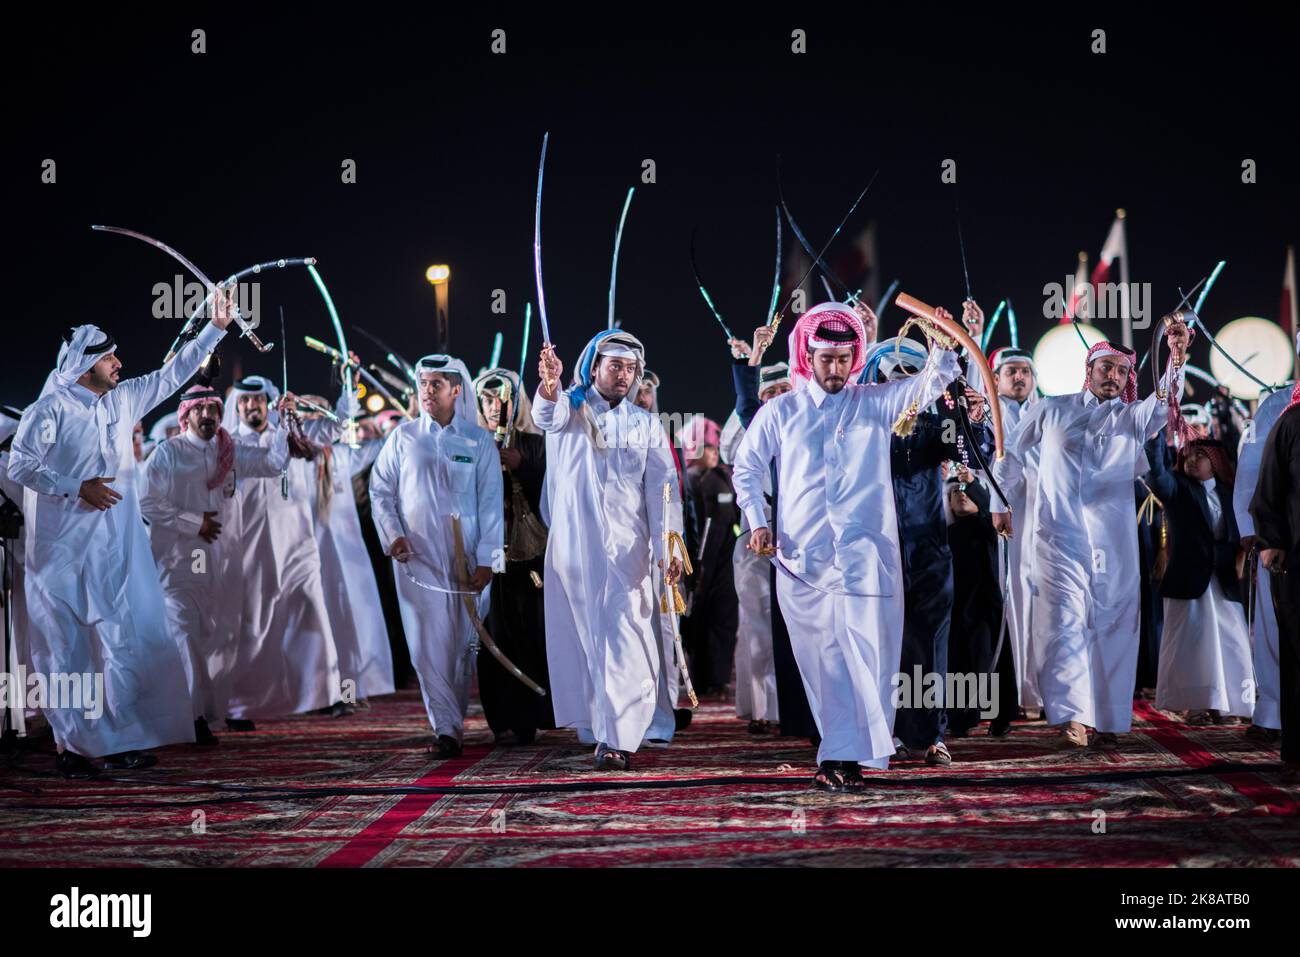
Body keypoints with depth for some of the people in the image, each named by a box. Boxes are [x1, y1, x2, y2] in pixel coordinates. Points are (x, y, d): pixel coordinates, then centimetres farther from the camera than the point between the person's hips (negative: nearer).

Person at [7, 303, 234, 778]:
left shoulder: (122, 400, 10)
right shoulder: (50, 409, -8)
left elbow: (173, 374, 16)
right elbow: (19, 464, -9)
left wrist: (215, 328, 13)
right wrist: (78, 487, -16)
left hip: (114, 548, 6)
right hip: (64, 549, -6)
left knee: (122, 642, 2)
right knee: (66, 645, -1)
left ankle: (116, 740, 8)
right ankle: (70, 744, 4)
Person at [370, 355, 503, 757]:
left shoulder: (479, 441, 5)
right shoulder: (402, 437, 8)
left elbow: (491, 503, 3)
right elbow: (380, 490, 10)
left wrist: (486, 560, -4)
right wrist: (393, 534, -6)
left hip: (467, 560, 0)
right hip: (417, 558, 0)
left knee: (464, 644, 3)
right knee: (428, 644, -8)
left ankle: (455, 719, 18)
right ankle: (446, 729, -10)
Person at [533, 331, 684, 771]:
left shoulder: (646, 425, 11)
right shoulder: (569, 409, 6)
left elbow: (663, 487, 5)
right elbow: (548, 416, -19)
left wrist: (669, 544, -8)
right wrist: (549, 388, -43)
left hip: (627, 549, 0)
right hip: (572, 547, 0)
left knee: (623, 636, -11)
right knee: (580, 637, 6)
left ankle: (617, 737, -15)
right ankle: (595, 728, 19)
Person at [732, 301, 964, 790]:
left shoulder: (875, 402, 8)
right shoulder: (780, 412, 10)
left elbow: (933, 382, -1)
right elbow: (746, 467, 18)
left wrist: (943, 343, -21)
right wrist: (758, 522, 7)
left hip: (864, 552, -1)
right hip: (801, 556, 2)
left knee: (864, 652, -12)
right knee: (822, 658, 3)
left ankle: (843, 756, -10)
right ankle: (844, 755, 11)